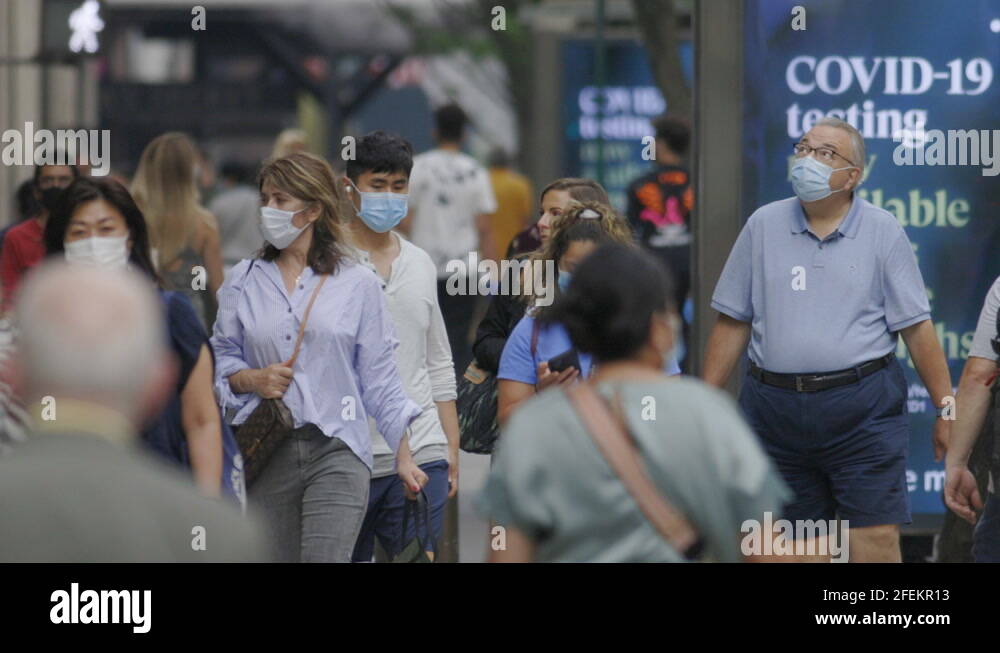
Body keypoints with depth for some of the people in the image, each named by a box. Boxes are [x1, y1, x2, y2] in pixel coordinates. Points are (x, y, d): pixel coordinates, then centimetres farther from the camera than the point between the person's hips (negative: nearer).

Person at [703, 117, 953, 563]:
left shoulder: (883, 232, 1)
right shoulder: (763, 225, 7)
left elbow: (917, 327, 1)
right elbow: (733, 322, 10)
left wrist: (947, 408, -2)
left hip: (861, 408, -3)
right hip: (774, 405, 3)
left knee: (877, 542, -8)